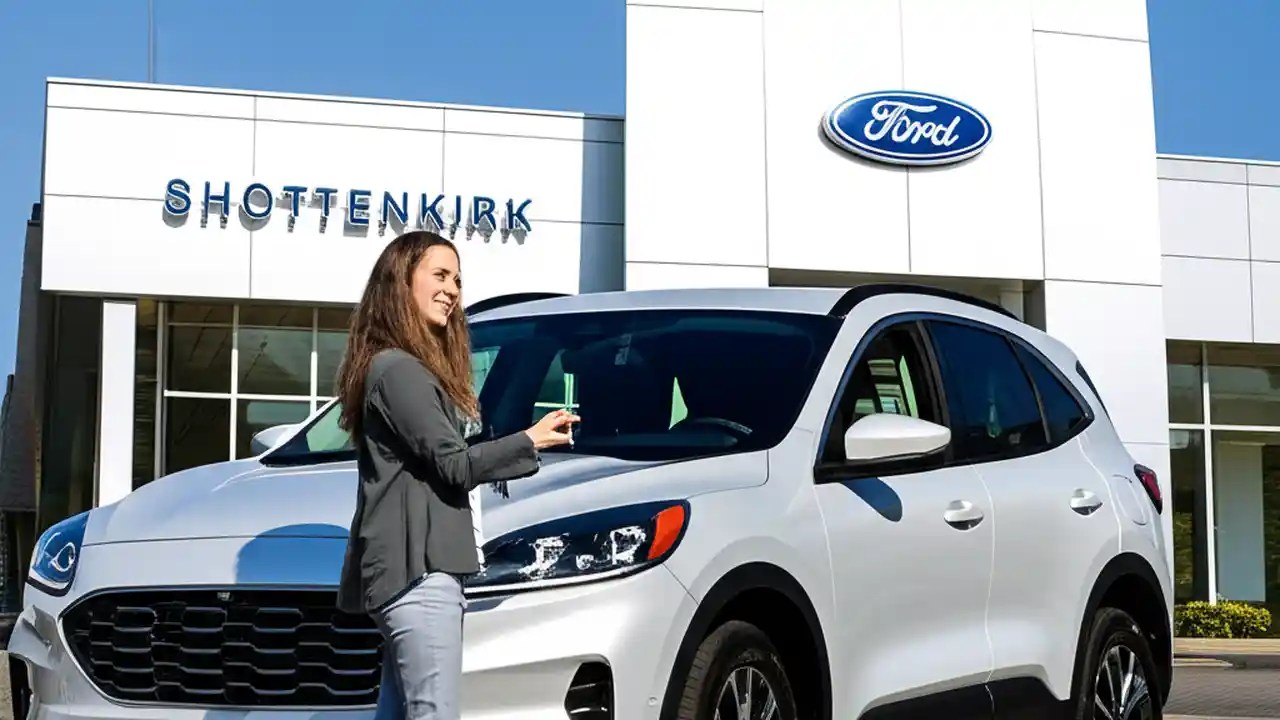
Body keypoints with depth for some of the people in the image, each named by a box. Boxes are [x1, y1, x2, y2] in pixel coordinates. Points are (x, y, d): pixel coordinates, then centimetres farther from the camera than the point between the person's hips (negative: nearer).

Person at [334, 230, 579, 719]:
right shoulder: (397, 369, -11)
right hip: (417, 569, -11)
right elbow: (453, 465, -14)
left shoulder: (411, 368, 22)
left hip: (410, 568, 11)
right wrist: (530, 441, -4)